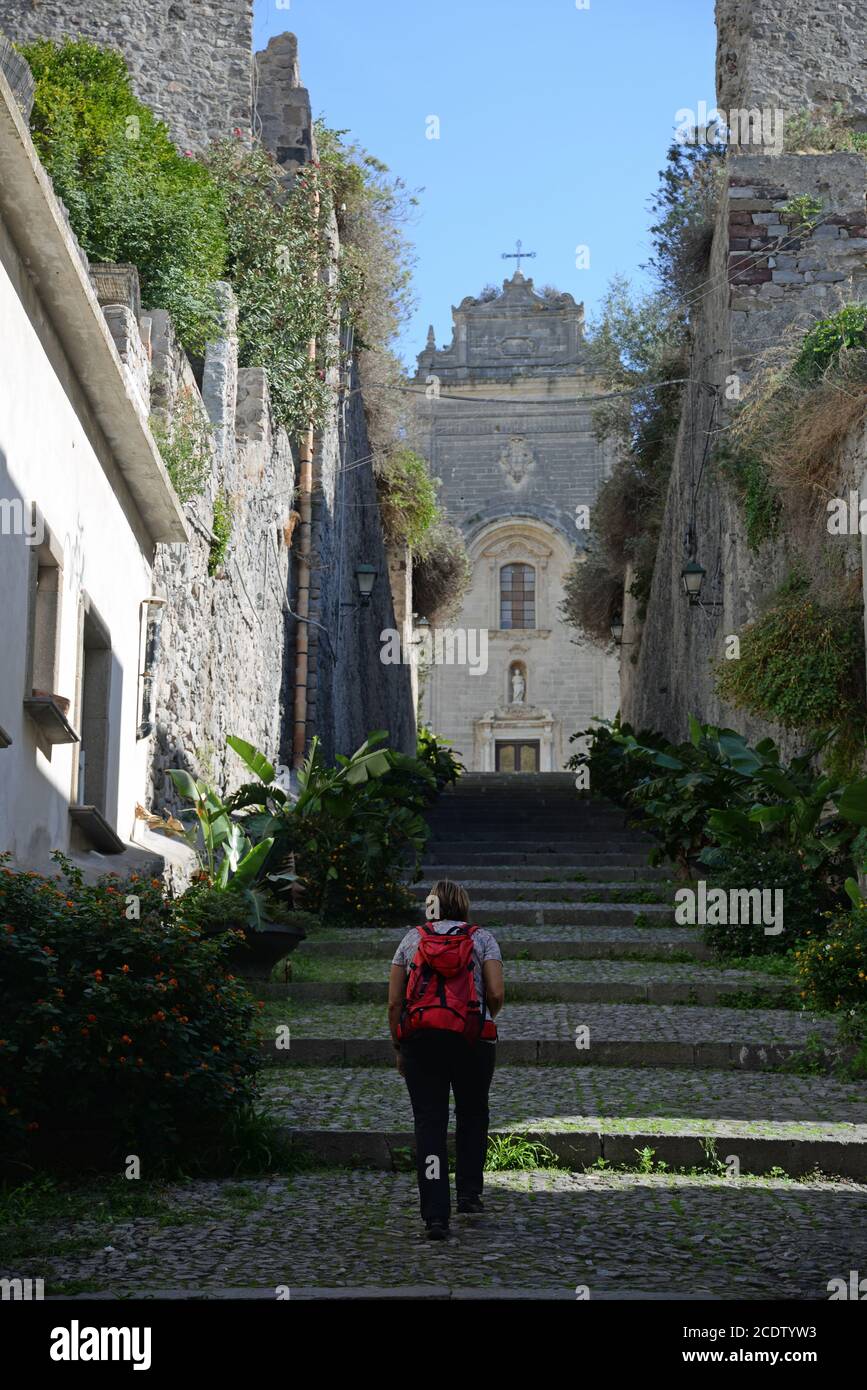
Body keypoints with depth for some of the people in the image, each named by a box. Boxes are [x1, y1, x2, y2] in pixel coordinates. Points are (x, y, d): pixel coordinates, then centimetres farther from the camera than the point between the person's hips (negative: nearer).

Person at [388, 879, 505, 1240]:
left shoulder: (412, 939, 11)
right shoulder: (482, 939, 8)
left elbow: (394, 1002, 6)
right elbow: (497, 994, -3)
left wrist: (398, 1048, 14)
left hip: (420, 1039, 0)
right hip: (472, 1040, 0)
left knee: (429, 1125, 2)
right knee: (472, 1115, 22)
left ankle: (435, 1217, -3)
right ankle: (469, 1194, 21)